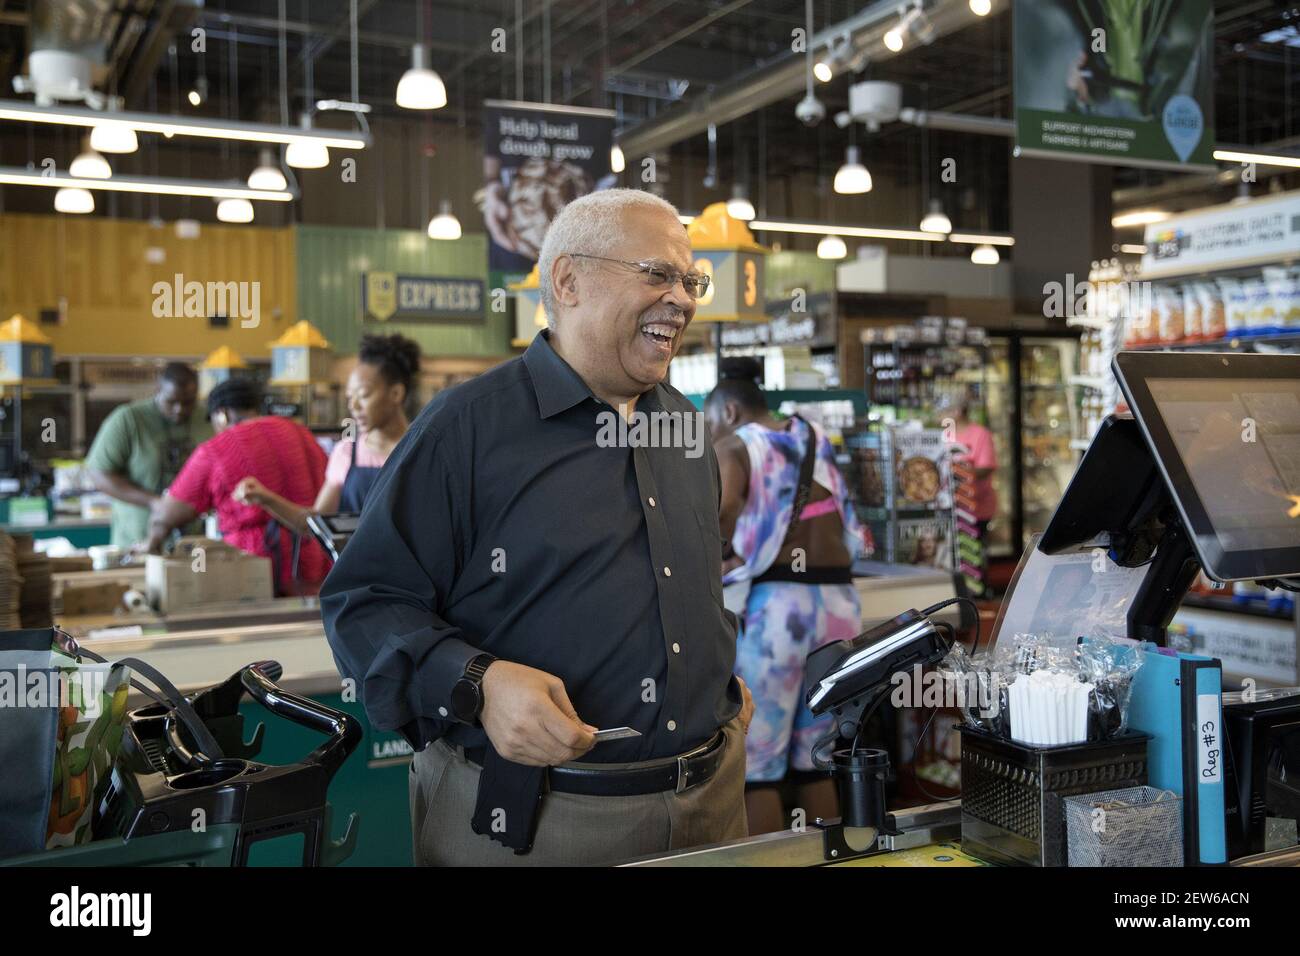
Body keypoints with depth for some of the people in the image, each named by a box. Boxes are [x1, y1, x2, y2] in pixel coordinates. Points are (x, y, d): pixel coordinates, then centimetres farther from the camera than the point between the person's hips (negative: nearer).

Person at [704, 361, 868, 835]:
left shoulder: (733, 447, 1)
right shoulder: (815, 440, 19)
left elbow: (722, 506, -20)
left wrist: (740, 554, -2)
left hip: (777, 605, -6)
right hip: (839, 601, 6)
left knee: (758, 763, 3)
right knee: (814, 760, 16)